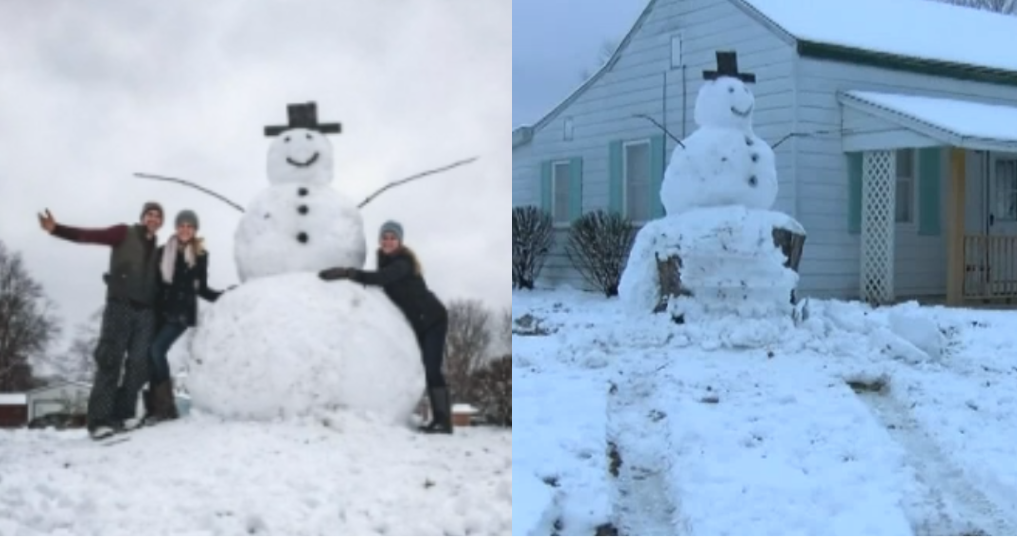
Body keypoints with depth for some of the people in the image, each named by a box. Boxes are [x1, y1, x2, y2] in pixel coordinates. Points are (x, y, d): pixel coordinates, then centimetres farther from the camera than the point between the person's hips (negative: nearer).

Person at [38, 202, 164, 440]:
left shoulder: (157, 250, 20)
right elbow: (88, 235, -7)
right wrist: (56, 229, -21)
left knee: (139, 364, -4)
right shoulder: (124, 233, 6)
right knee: (110, 361, -9)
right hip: (120, 306, -5)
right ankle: (100, 420, -12)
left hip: (146, 311, 5)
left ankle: (123, 414, 3)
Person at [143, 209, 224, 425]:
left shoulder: (200, 255, 4)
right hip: (161, 311, 3)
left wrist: (222, 297, -5)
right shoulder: (163, 252, 8)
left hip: (182, 313, -3)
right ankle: (157, 405, 4)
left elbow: (201, 289, 9)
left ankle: (164, 405, -12)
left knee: (157, 350, -19)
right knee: (152, 353, -3)